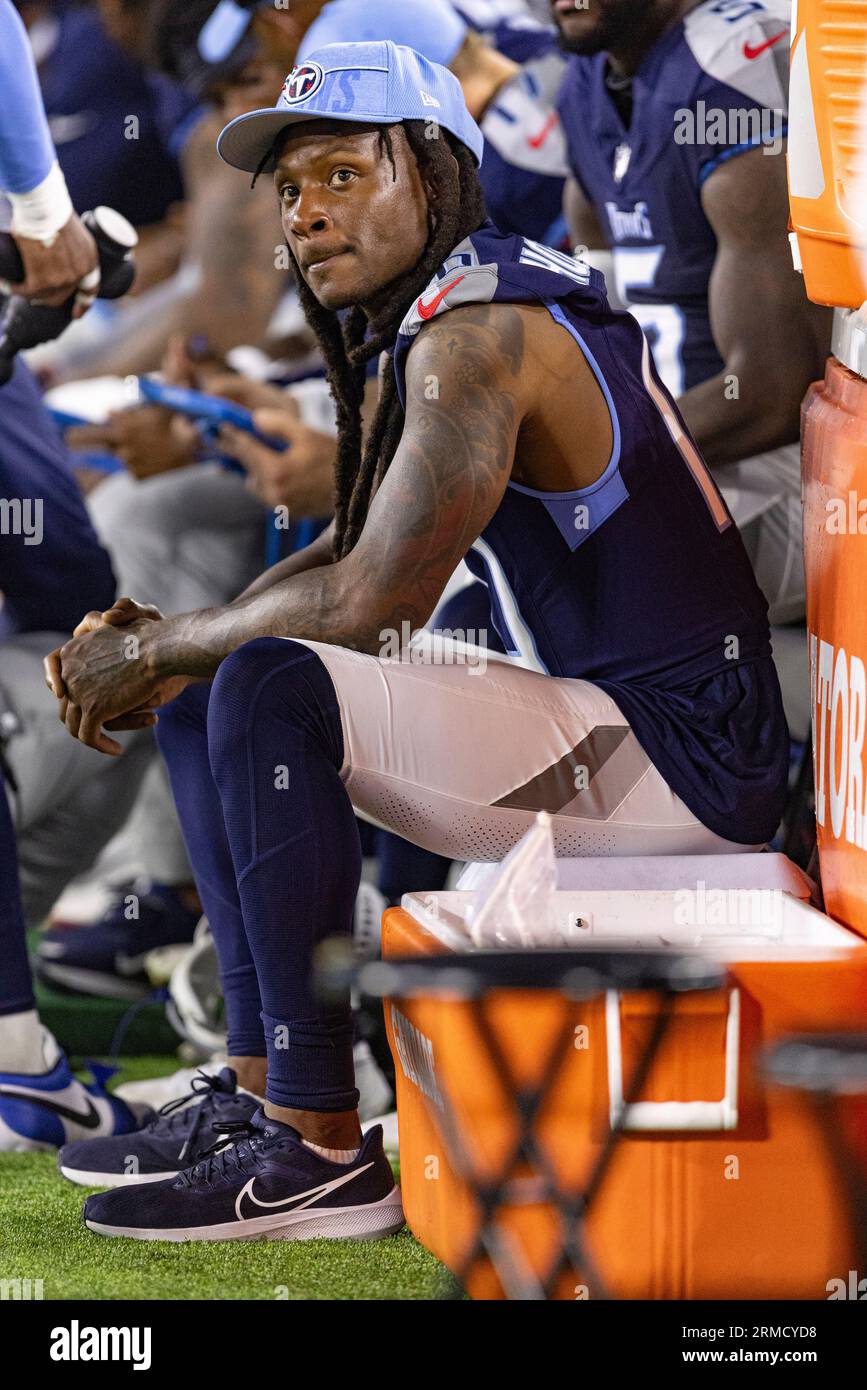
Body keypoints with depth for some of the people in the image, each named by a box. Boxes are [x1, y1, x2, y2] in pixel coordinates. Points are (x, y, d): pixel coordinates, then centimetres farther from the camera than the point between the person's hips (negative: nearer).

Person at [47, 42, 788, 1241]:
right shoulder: (461, 317, 15)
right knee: (201, 692, 14)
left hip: (680, 759, -11)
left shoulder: (479, 330, -17)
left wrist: (156, 651, -9)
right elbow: (353, 558, 20)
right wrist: (166, 653, 4)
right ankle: (258, 1101, 11)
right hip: (606, 722, 11)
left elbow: (373, 597, -24)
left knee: (270, 690, -27)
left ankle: (322, 1157, -21)